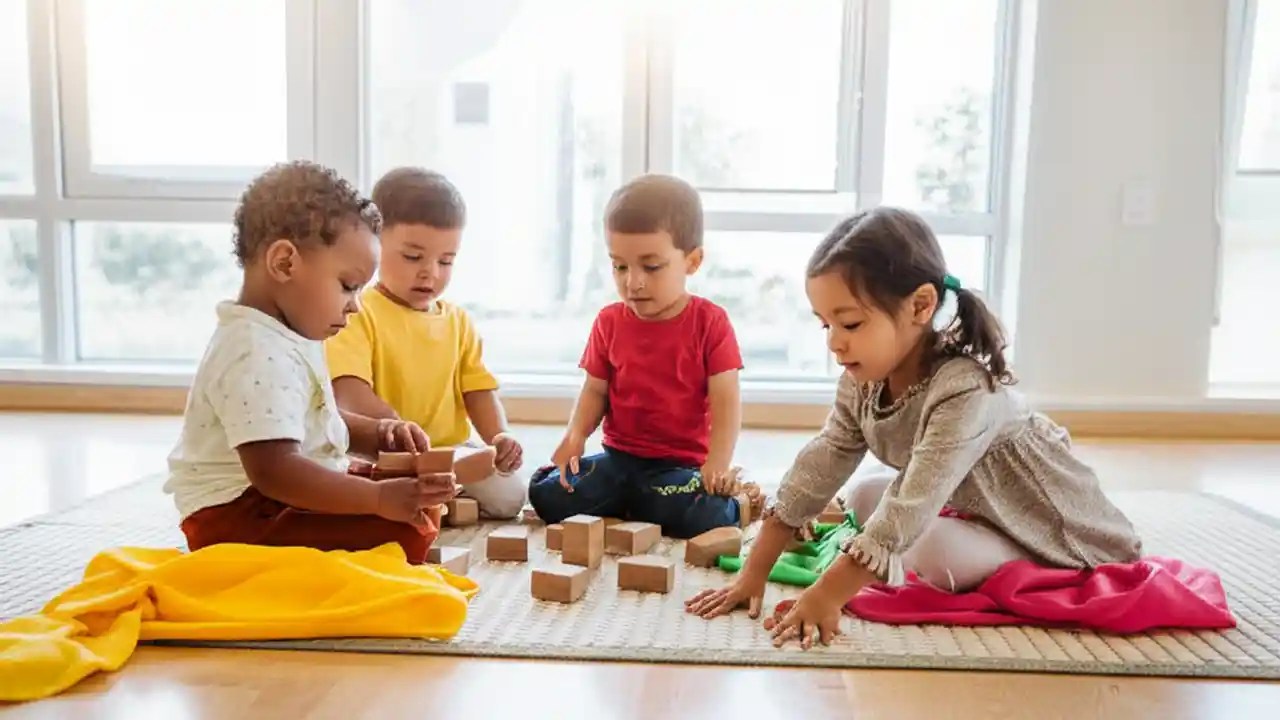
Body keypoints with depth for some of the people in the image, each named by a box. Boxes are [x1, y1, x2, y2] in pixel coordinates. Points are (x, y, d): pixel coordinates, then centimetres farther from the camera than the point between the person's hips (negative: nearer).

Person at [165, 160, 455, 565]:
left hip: (285, 502, 11)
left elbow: (314, 420, 24)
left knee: (420, 509, 17)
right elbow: (273, 470, -35)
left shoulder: (285, 338, 11)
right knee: (406, 533, -28)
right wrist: (381, 498, -36)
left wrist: (376, 434, 6)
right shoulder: (260, 356, -25)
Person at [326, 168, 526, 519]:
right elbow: (348, 393, -23)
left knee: (509, 495, -13)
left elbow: (478, 391, 8)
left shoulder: (457, 320, 12)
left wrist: (500, 436, -13)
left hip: (453, 453, 5)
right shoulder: (358, 315, -8)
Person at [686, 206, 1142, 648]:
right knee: (866, 498, 0)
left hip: (1066, 531, -8)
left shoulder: (966, 393, -35)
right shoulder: (864, 380, -12)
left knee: (930, 552, -29)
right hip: (976, 508, 8)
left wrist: (826, 596, -39)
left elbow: (911, 507, -39)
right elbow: (819, 467, -13)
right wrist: (754, 574, -17)